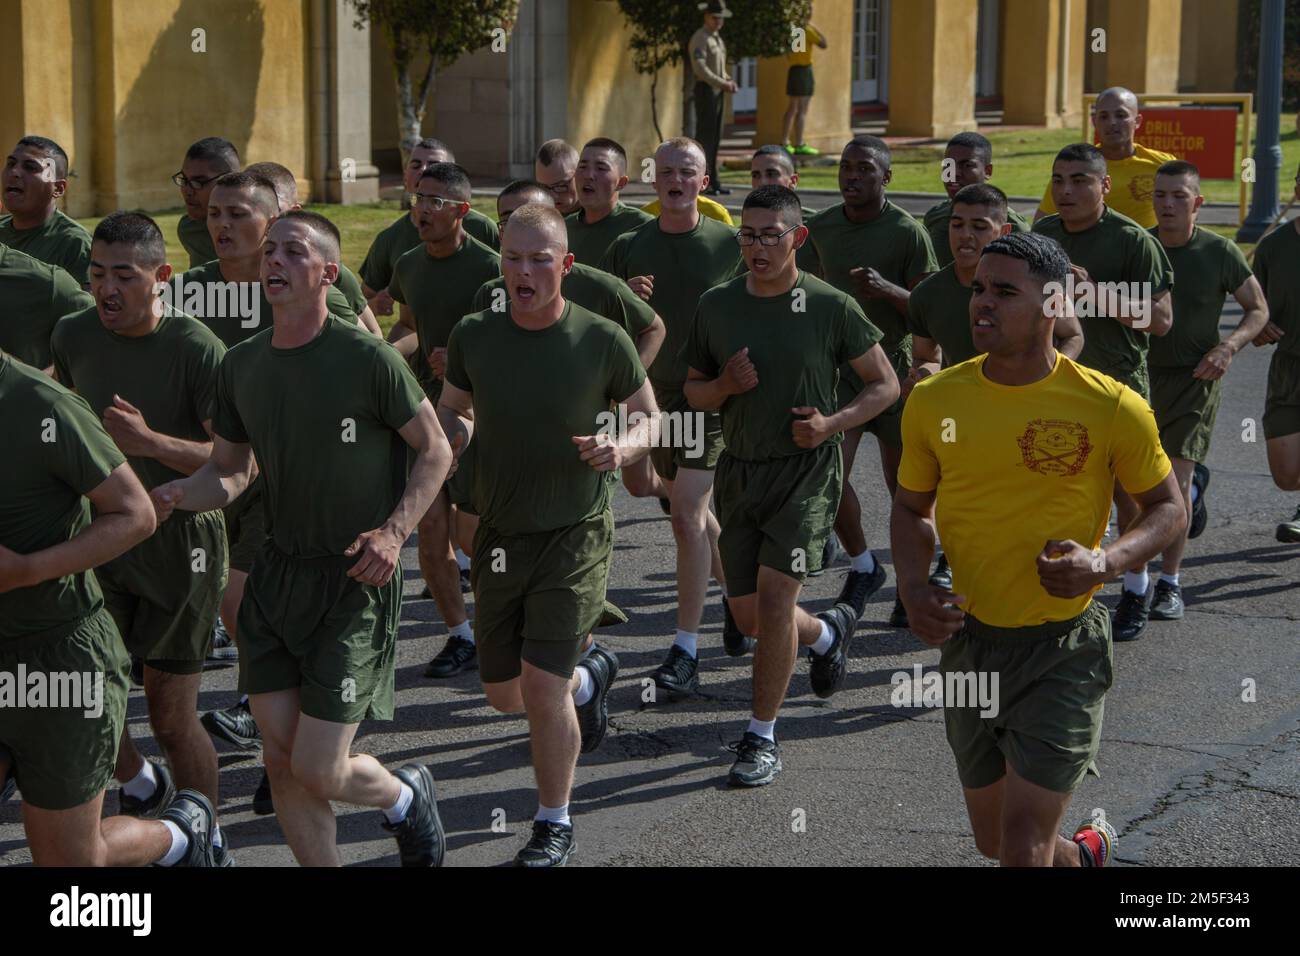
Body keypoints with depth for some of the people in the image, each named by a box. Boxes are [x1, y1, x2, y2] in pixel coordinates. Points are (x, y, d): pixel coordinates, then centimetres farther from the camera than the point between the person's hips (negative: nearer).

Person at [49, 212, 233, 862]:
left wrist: (151, 443, -33)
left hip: (181, 539, -4)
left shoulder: (197, 349, -19)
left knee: (172, 716, 2)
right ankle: (141, 785, 28)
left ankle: (209, 842, 25)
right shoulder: (74, 334, -3)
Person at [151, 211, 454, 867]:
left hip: (355, 579, -5)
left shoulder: (367, 359, -12)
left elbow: (435, 451, -2)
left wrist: (394, 530, -17)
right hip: (276, 572, 5)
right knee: (281, 763, 5)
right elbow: (229, 471, 13)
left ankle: (407, 798, 26)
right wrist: (174, 495, -9)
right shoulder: (241, 364, 4)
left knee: (319, 772, -7)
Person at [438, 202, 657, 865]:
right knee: (503, 695, 13)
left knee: (542, 689, -13)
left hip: (575, 537, -4)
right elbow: (450, 409, 13)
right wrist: (454, 431, -11)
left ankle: (554, 826, 10)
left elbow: (651, 419, 3)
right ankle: (589, 670, 47)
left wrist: (622, 447, -20)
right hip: (499, 536, 4)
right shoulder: (473, 336, -2)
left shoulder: (602, 341, -10)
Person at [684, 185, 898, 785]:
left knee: (774, 594, -16)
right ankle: (828, 632, 43)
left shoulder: (831, 307, -7)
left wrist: (832, 423, -15)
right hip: (740, 470, 4)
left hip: (806, 470, -4)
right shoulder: (716, 305, 2)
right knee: (748, 615, 8)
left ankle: (762, 737, -2)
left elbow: (885, 385, 1)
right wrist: (724, 385, -11)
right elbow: (694, 391, 12)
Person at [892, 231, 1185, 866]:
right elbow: (911, 509, 10)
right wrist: (913, 587, -9)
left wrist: (1103, 561, -19)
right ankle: (1083, 851, 51)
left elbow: (1168, 509, 0)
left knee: (1022, 850, -11)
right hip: (969, 641, 4)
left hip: (1062, 648, -4)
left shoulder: (1112, 408, -13)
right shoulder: (934, 401, -5)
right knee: (992, 838, 20)